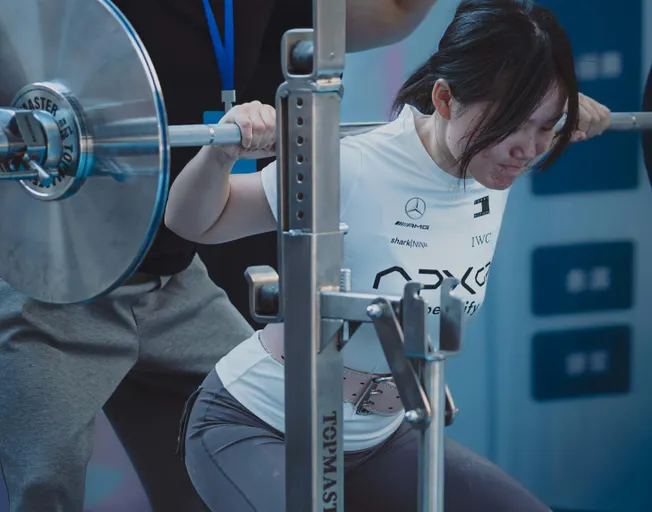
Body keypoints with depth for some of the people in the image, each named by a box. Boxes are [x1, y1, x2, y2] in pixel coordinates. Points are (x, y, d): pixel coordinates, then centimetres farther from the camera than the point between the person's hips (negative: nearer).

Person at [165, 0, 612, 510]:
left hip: (380, 435, 7)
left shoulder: (495, 165, -9)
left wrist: (559, 120, 3)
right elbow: (192, 222, -16)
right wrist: (221, 152, -35)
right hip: (257, 430, -7)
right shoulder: (351, 173, -28)